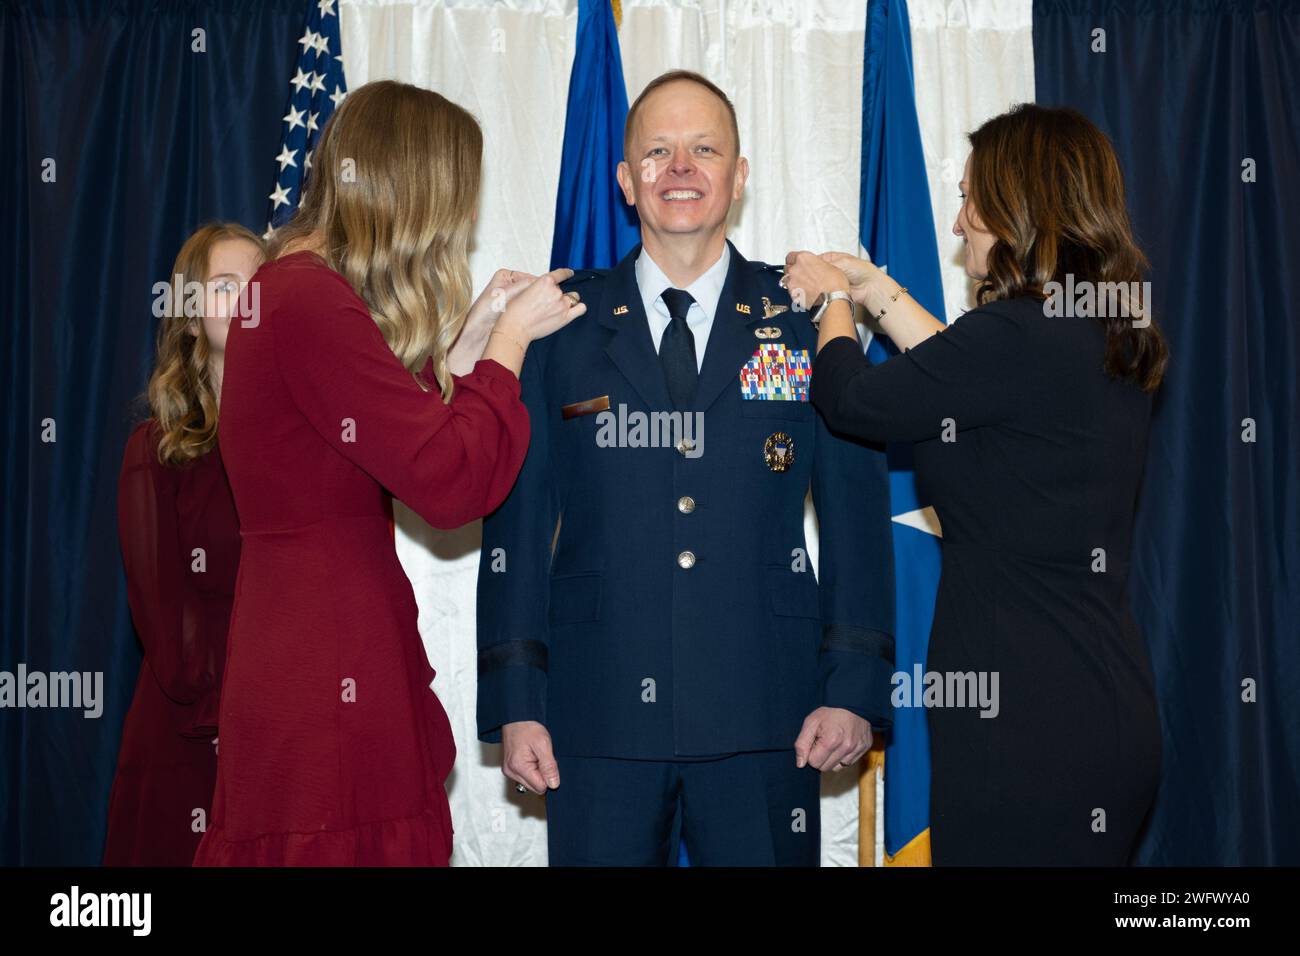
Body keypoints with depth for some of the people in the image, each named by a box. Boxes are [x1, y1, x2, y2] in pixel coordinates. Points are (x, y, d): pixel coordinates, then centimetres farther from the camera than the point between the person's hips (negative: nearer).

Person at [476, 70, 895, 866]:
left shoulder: (806, 321, 5)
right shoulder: (563, 326, 6)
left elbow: (856, 515, 4)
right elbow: (517, 522, 5)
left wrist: (855, 689, -4)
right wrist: (515, 703, 0)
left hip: (764, 724, 0)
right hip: (599, 720, 0)